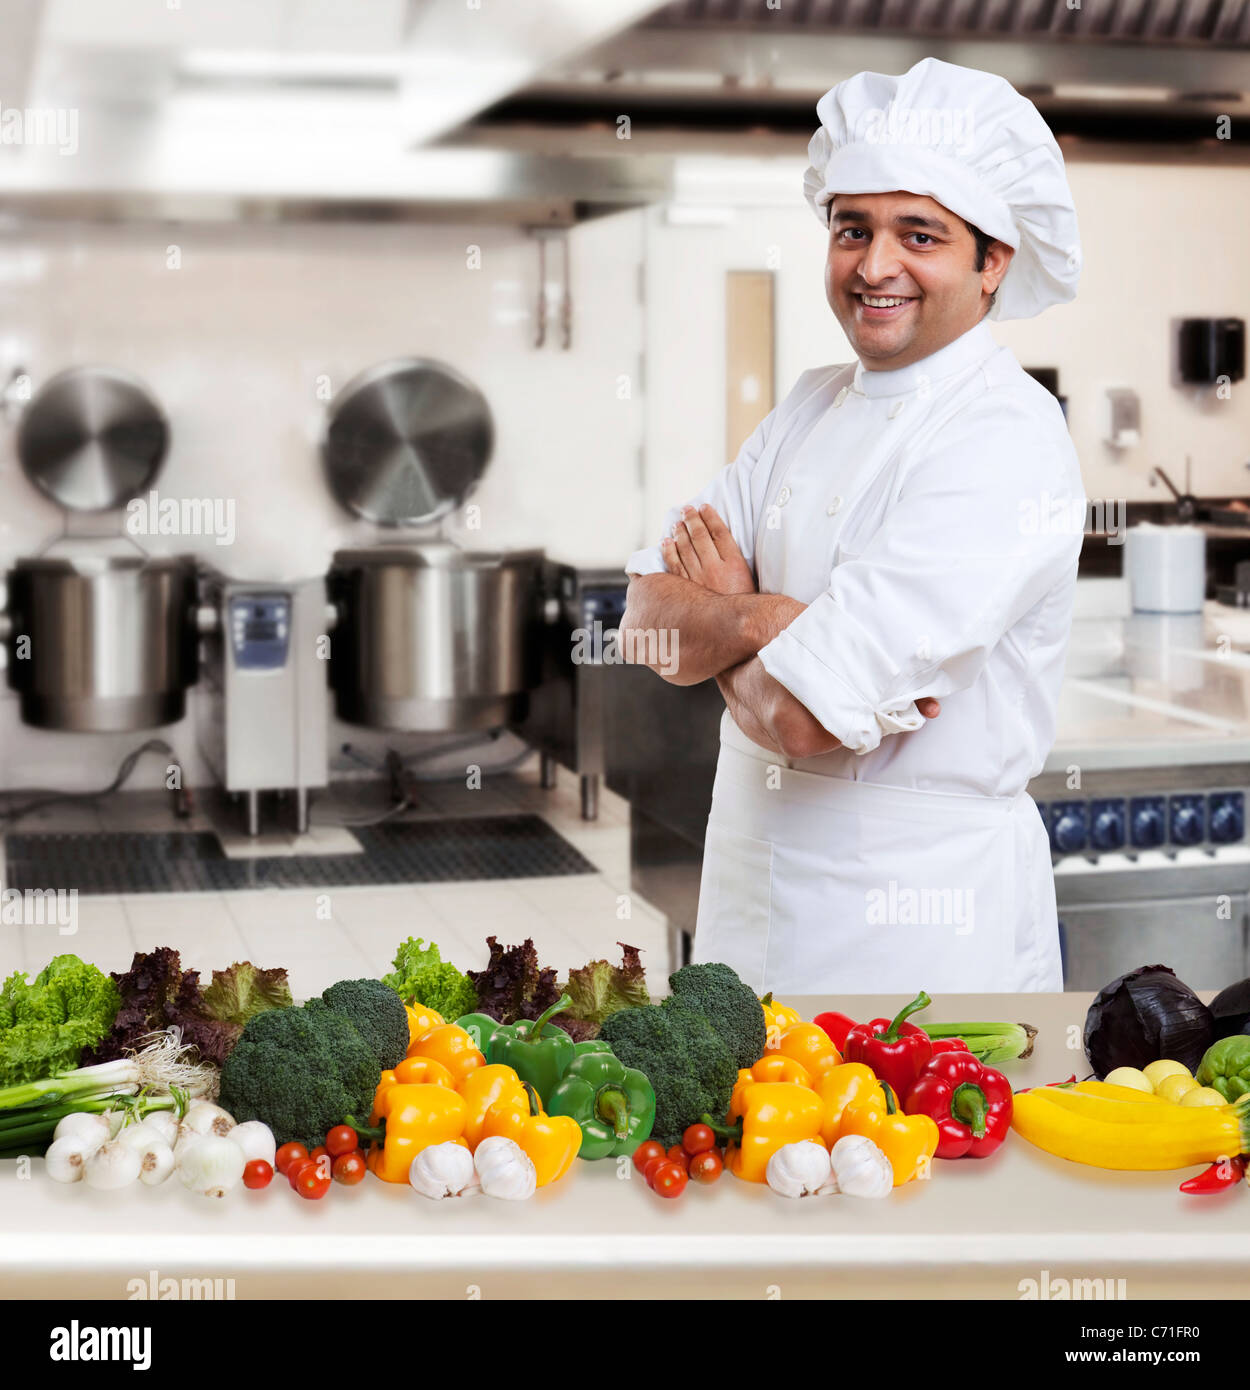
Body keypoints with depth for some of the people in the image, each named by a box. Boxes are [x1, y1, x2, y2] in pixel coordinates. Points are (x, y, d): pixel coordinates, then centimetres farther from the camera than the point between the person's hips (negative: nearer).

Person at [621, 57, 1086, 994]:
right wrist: (765, 617, -20)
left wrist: (721, 607, -7)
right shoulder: (812, 406, 6)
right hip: (754, 884, 7)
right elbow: (646, 624, -1)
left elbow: (804, 720, -26)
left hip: (919, 919, -7)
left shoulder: (1008, 442, -19)